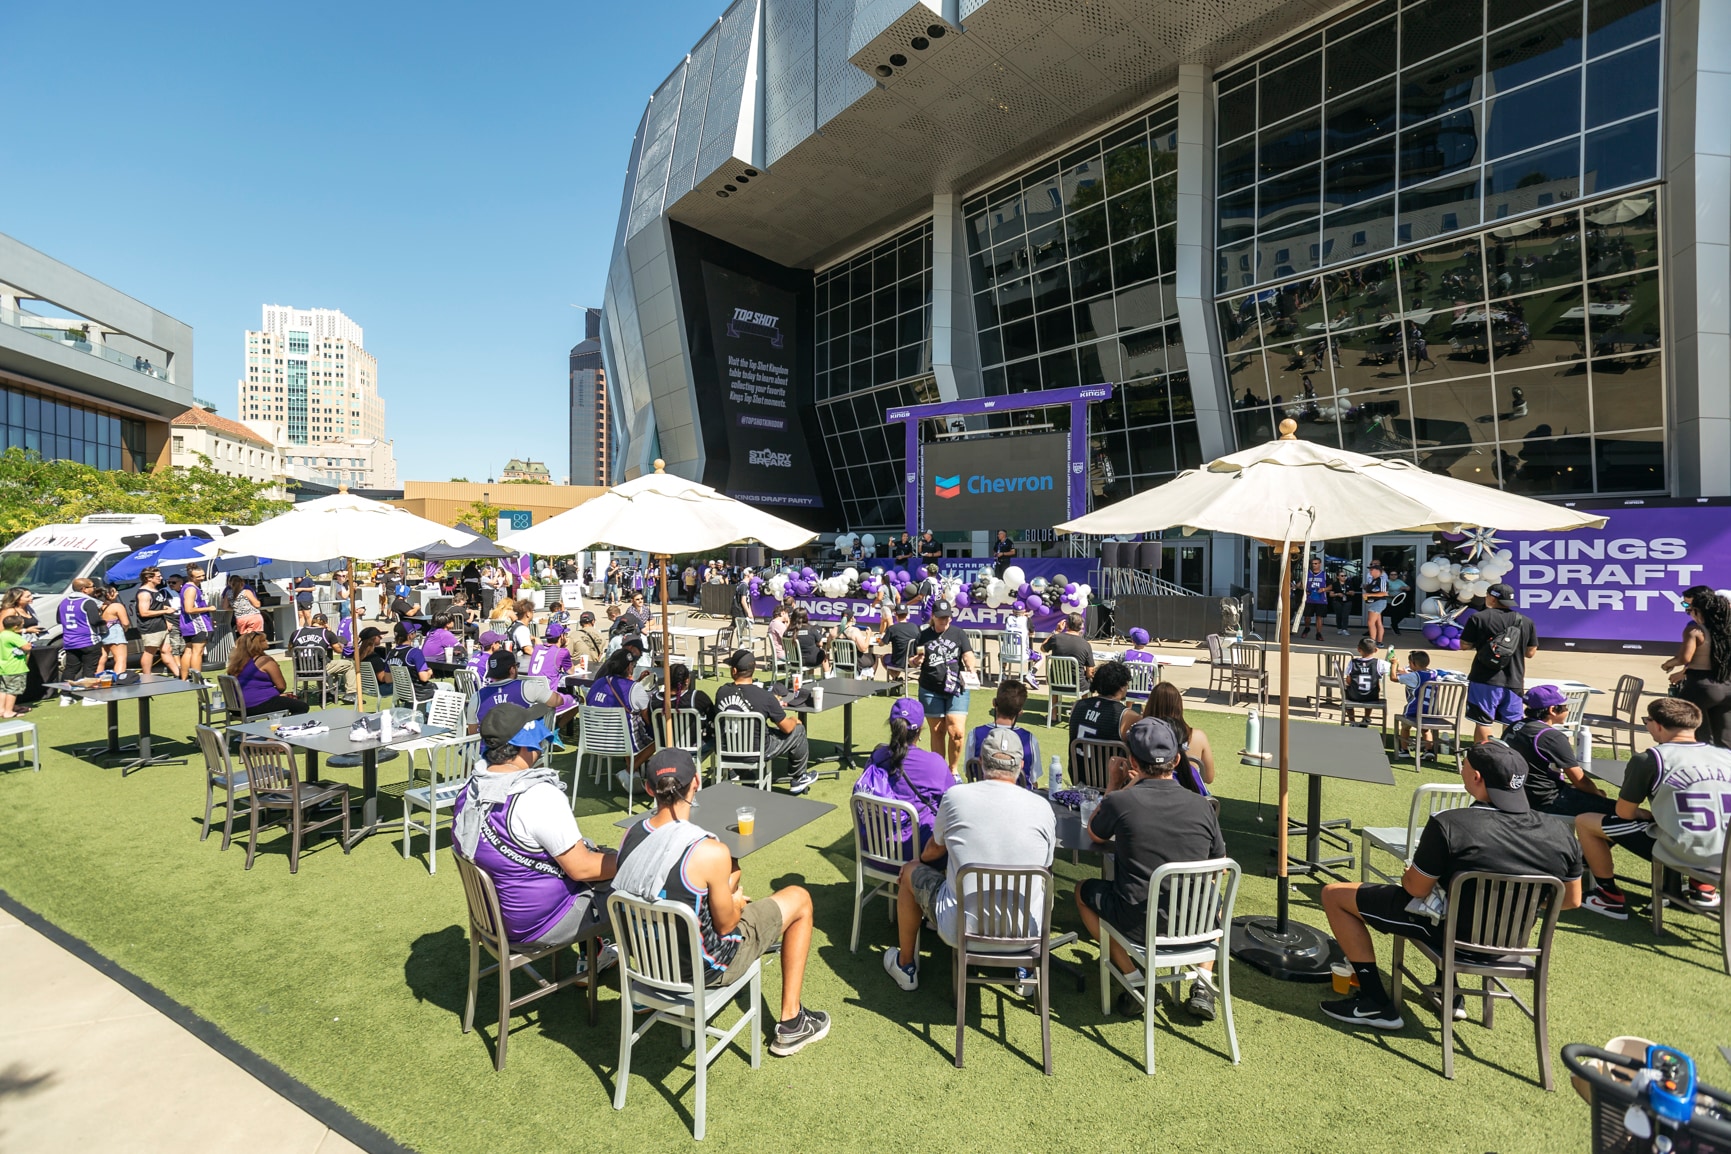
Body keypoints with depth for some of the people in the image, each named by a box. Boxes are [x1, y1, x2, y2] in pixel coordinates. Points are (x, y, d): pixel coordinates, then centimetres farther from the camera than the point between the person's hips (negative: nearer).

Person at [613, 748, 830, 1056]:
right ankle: (791, 1024, 20)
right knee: (799, 898, 11)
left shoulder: (630, 834, -13)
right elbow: (725, 924, -17)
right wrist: (735, 902, 5)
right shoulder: (709, 851, -32)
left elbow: (664, 888, 3)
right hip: (703, 968, -6)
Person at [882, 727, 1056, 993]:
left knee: (910, 871, 24)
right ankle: (1025, 967, 41)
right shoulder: (1042, 807, -7)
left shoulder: (955, 796, -10)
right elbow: (1044, 867, 10)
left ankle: (905, 966, 38)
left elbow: (933, 850, 9)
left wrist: (921, 858, 33)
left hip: (963, 930, -2)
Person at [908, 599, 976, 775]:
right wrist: (917, 661, -15)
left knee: (956, 732, -9)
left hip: (957, 689, 0)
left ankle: (953, 770, 12)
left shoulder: (958, 634, 6)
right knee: (937, 732, 9)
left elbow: (968, 655, -5)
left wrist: (970, 668, -26)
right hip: (931, 692, 1)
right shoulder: (923, 636, 6)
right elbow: (912, 662, 8)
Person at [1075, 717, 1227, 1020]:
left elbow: (1094, 836, 7)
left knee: (1084, 890, 25)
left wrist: (1115, 785, 13)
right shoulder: (1202, 806, -7)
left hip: (1140, 927, -3)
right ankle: (1202, 984, 22)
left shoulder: (1119, 802, -16)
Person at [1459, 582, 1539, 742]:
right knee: (1513, 726, 12)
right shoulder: (1526, 621, 6)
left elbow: (1464, 645, -2)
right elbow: (1530, 652, 12)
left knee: (1483, 722, 2)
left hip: (1485, 681, -4)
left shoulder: (1479, 618, -8)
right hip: (1514, 682, 4)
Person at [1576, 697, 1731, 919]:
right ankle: (1702, 886, 26)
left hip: (1680, 854, -6)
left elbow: (1624, 813, -5)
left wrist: (1647, 815, 16)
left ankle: (1611, 898, 15)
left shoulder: (1648, 759, -10)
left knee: (1584, 821, 7)